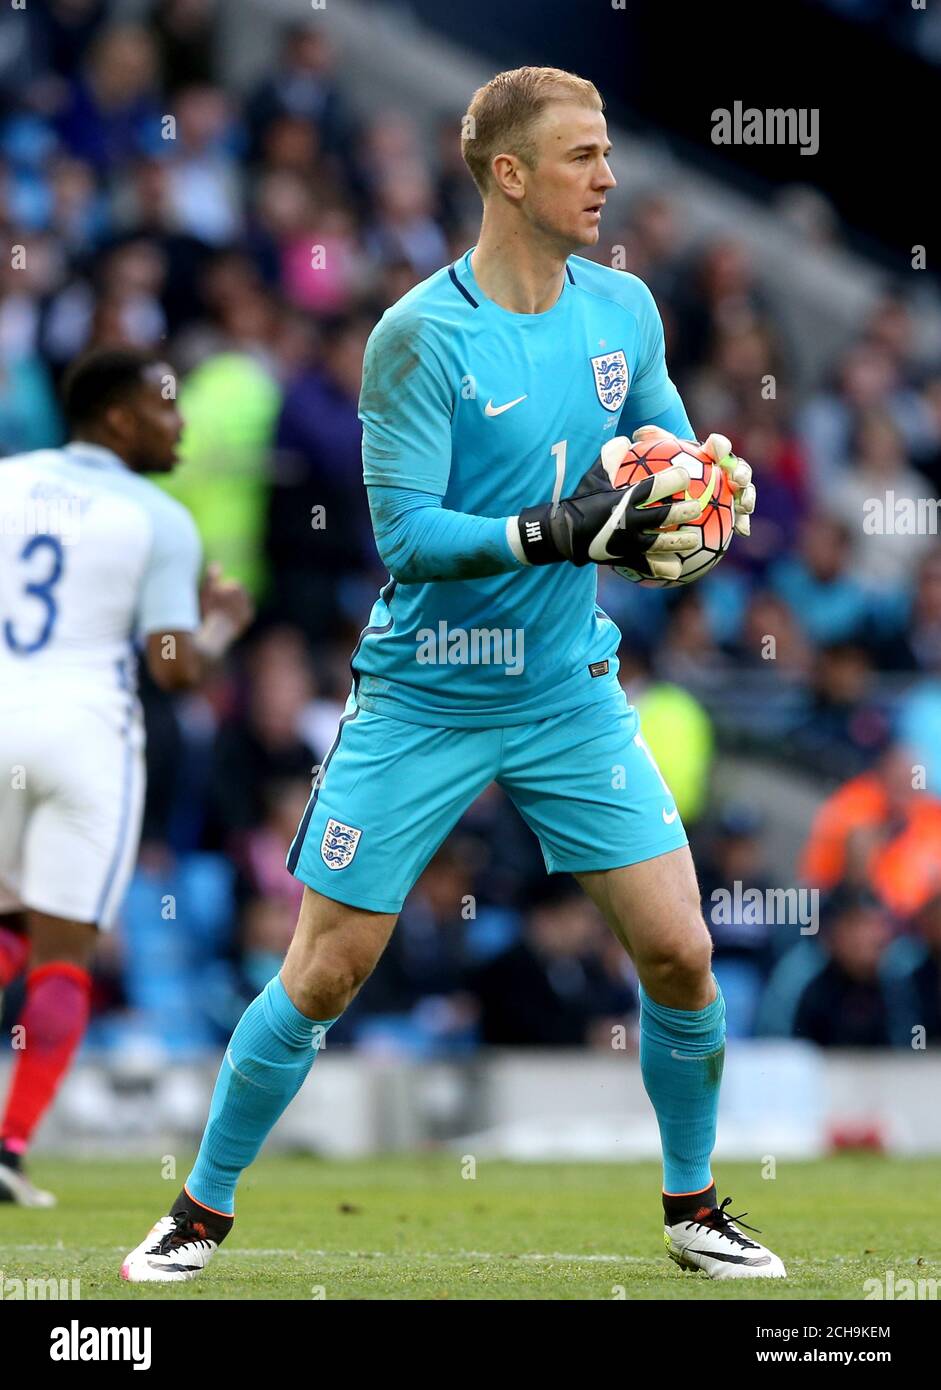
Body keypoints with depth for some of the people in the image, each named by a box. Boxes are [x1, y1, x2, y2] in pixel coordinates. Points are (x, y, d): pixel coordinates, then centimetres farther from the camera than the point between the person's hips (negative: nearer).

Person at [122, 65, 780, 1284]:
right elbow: (405, 532, -20)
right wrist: (558, 533, -32)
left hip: (571, 692, 4)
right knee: (323, 976, 0)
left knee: (678, 953, -3)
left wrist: (701, 497, -12)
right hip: (423, 704, -4)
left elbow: (672, 458, 11)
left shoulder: (624, 308, 1)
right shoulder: (420, 336, -16)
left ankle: (693, 1209, 18)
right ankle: (203, 1211, 17)